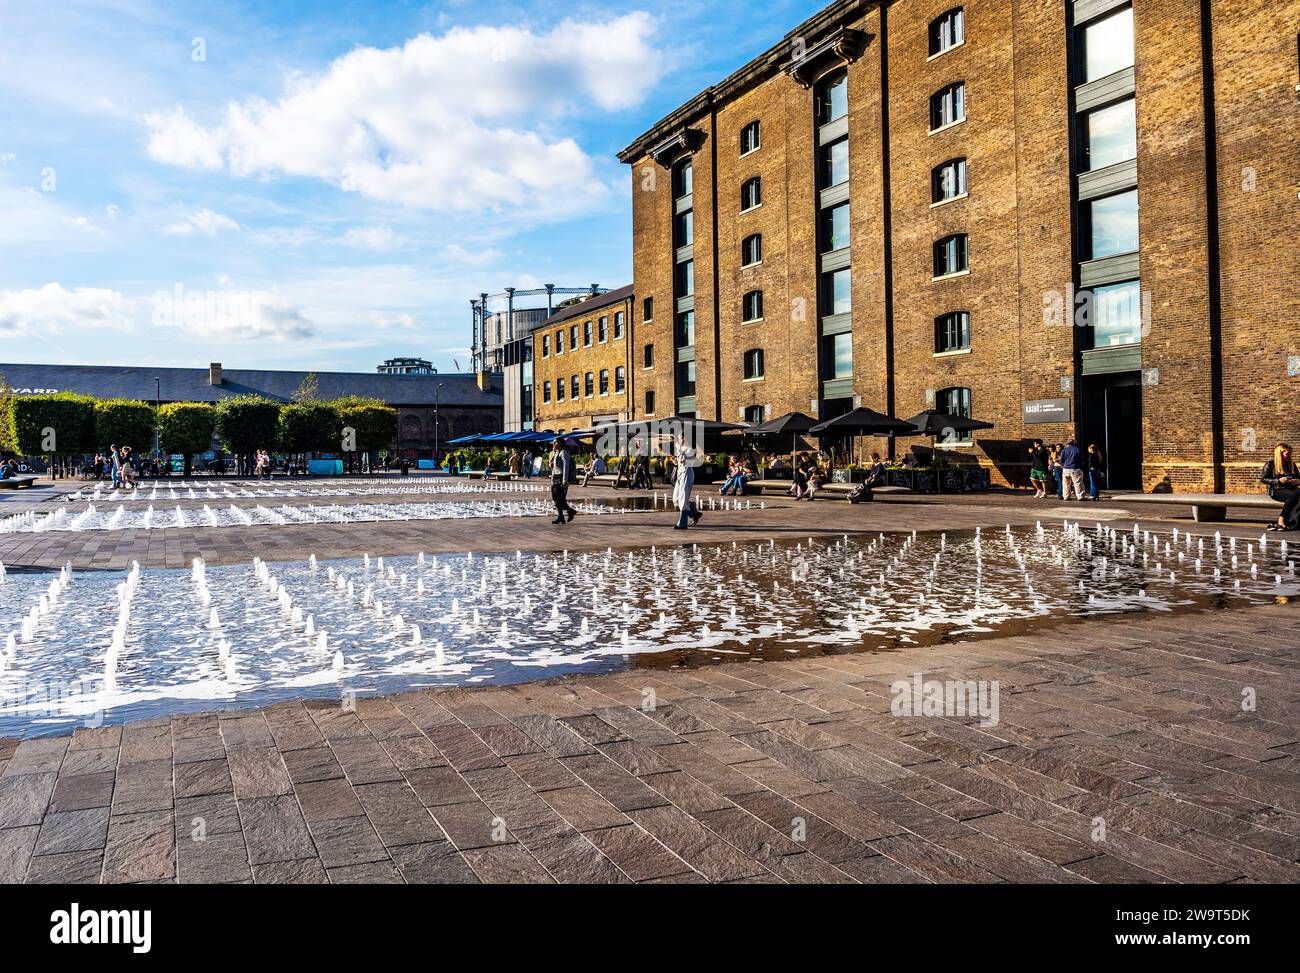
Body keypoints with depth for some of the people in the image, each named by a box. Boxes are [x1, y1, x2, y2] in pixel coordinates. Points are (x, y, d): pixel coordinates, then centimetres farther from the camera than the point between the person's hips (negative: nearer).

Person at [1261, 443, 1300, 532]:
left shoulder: (1292, 464, 20)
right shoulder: (1270, 464, 2)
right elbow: (1262, 479, -3)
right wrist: (1278, 480, -14)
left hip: (1291, 489, 5)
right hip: (1276, 491, -5)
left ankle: (1291, 522, -42)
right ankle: (1281, 521, -35)